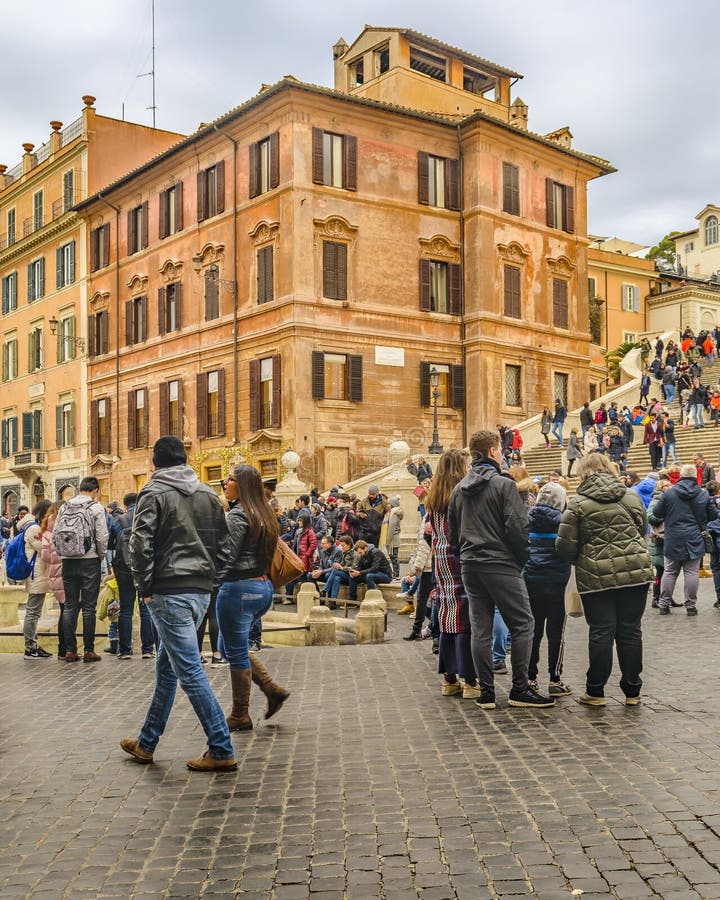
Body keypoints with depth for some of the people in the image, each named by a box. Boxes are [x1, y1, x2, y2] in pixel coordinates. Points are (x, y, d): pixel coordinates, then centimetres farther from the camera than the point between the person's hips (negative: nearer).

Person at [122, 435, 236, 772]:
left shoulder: (154, 492, -6)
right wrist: (206, 575, 15)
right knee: (167, 667, 17)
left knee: (190, 671, -4)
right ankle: (146, 743, 27)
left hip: (169, 591, -7)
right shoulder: (208, 494, 12)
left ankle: (221, 750, -3)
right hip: (201, 590, 7)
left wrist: (144, 587, -6)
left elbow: (140, 543, -15)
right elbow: (222, 541, 12)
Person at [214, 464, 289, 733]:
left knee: (236, 653, 3)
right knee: (229, 647, 20)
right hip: (263, 587, 9)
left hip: (239, 588, -9)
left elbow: (225, 555, -18)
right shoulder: (265, 514, 12)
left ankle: (240, 717, 12)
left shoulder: (238, 515, -14)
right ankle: (273, 690, 15)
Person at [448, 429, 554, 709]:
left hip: (470, 567, 7)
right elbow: (517, 527, -14)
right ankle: (520, 689, 1)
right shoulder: (503, 484, -8)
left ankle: (486, 692, 9)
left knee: (480, 629, 8)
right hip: (501, 565, -7)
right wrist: (522, 559, -2)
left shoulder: (459, 489, 13)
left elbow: (452, 532, 15)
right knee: (522, 624, 2)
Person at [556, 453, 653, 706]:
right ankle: (632, 691, 17)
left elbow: (565, 546, -7)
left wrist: (578, 561, 14)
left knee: (601, 632, 4)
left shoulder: (578, 504, -6)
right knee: (630, 631, 10)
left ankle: (595, 692, 12)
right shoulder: (631, 497, 7)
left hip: (596, 577, -3)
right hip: (636, 572, 3)